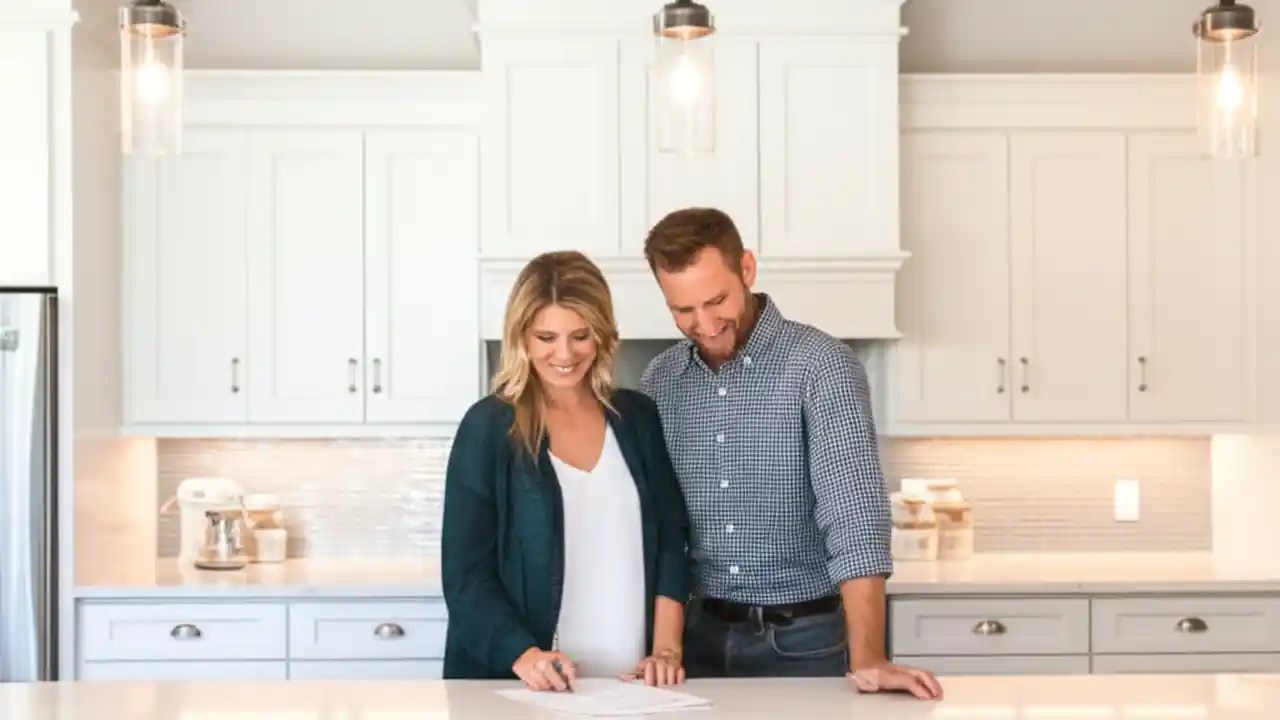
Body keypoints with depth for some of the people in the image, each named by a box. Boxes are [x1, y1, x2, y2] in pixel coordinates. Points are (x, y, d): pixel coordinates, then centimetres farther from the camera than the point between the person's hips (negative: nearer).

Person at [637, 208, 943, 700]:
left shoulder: (821, 365, -14)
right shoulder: (659, 383, 2)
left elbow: (853, 514, -22)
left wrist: (866, 660, -31)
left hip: (803, 640, -4)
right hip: (703, 637, 4)